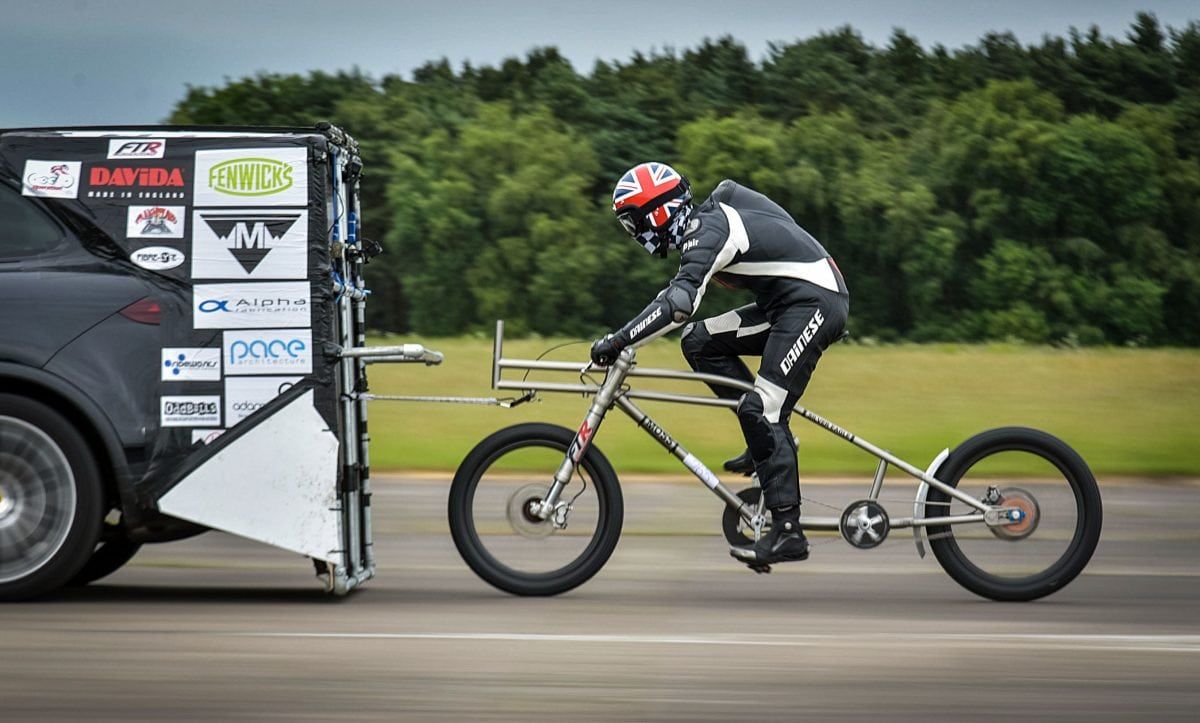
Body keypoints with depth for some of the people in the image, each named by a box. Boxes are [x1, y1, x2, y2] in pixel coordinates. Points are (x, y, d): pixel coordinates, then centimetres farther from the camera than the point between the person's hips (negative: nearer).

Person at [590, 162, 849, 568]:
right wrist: (623, 342, 22)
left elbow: (677, 305, -31)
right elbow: (677, 294, 25)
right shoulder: (700, 226, 12)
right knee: (700, 343, 5)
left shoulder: (707, 231, -18)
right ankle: (768, 440, 7)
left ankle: (787, 533, -15)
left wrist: (617, 341, -29)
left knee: (763, 411, -14)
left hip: (813, 301, -10)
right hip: (787, 303, 10)